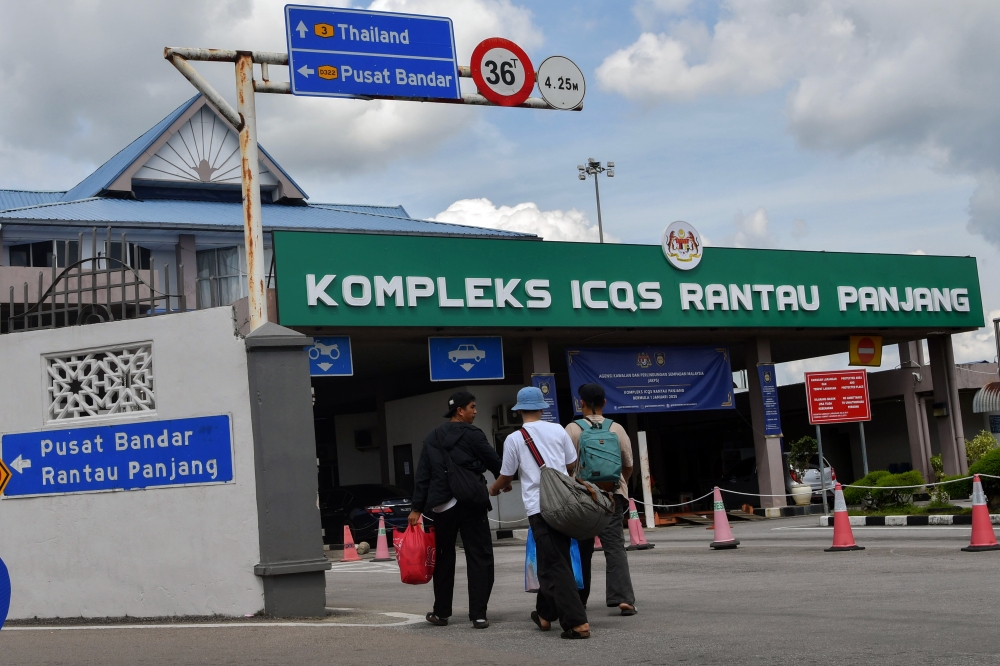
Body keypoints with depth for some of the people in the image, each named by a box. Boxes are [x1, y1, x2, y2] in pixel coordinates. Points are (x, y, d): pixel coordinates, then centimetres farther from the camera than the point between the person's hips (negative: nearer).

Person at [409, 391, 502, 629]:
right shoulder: (472, 435, -6)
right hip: (470, 504, -5)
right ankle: (478, 614, -4)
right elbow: (494, 462, -1)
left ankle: (441, 612, 19)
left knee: (444, 558, 14)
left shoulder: (432, 439, 10)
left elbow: (422, 475, 7)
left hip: (441, 506, 5)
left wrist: (417, 508, 8)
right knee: (479, 557, 0)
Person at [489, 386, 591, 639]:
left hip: (538, 507, -4)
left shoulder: (514, 439, -2)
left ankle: (576, 622, -12)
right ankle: (545, 613, 29)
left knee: (555, 565, -4)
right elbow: (572, 465, 14)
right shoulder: (558, 430, 5)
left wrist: (494, 489, 29)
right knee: (551, 561, 18)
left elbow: (506, 477, 7)